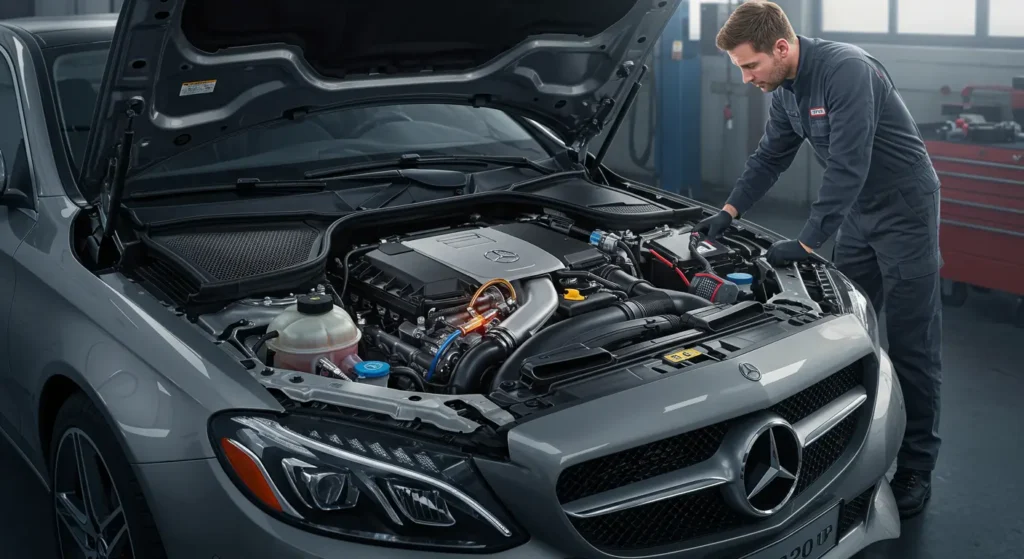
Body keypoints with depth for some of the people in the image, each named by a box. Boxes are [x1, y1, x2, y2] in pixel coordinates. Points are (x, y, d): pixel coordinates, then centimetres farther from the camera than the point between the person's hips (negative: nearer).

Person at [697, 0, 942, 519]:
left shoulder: (846, 69, -26)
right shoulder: (785, 89, 2)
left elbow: (847, 166, -30)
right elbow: (770, 156, 13)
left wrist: (807, 242, -28)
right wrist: (729, 211, 3)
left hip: (905, 208, -8)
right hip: (858, 210, 9)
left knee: (911, 345, -3)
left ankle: (915, 471, 7)